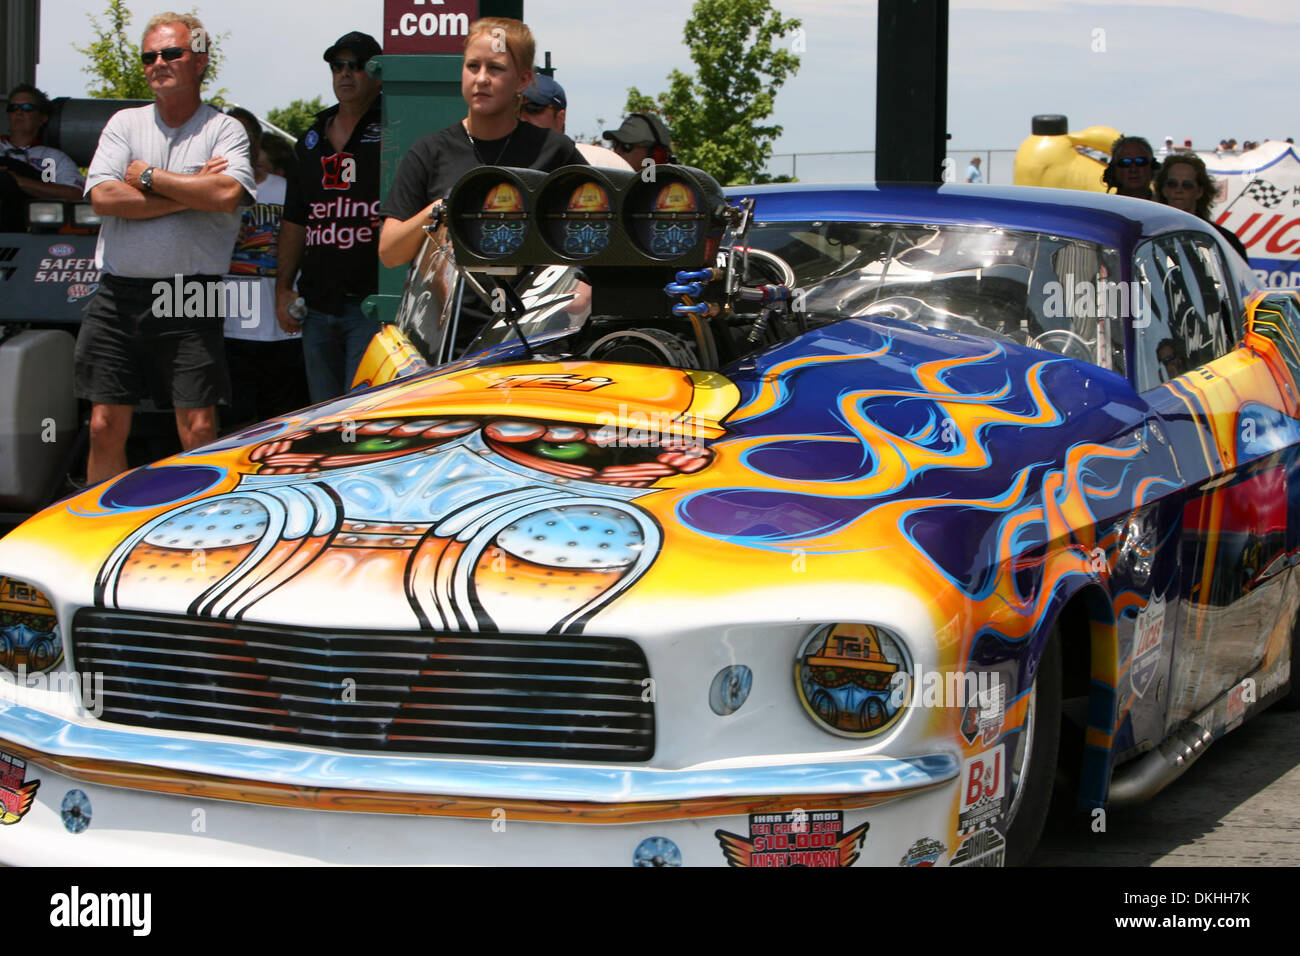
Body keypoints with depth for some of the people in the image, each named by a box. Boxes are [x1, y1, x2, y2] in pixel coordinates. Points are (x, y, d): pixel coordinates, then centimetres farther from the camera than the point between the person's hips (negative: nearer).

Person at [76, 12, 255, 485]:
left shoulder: (224, 129, 4)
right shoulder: (124, 124, 12)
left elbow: (226, 194, -15)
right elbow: (103, 197, -4)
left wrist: (149, 177, -7)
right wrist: (189, 193, -7)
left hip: (190, 302, -3)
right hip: (118, 295, 3)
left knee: (199, 430, -4)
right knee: (106, 427, 5)